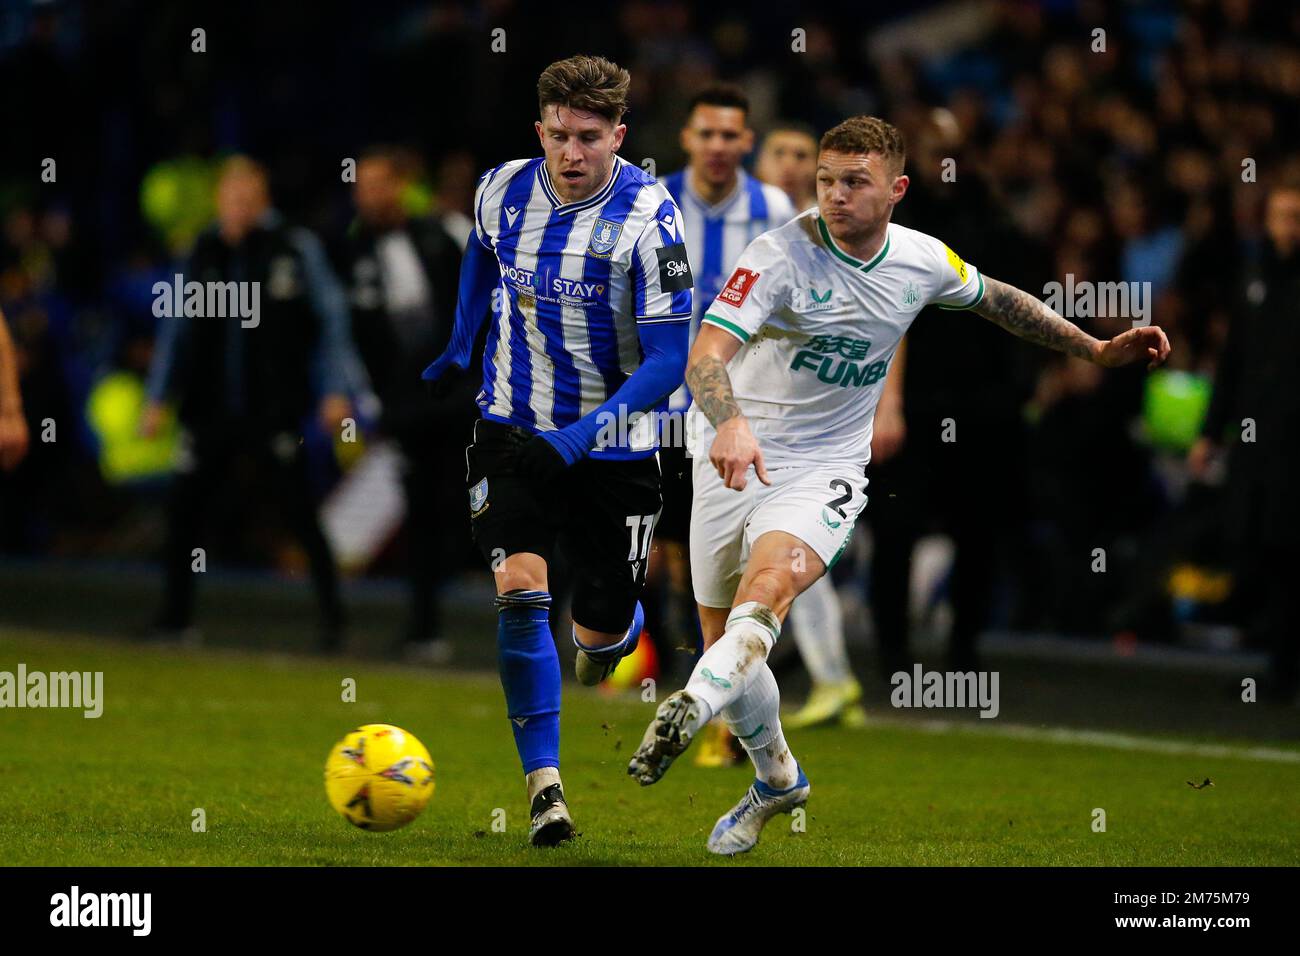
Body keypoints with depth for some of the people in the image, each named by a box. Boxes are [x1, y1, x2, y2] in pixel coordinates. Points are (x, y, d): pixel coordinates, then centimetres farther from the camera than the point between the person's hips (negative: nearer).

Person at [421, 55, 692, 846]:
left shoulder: (648, 217, -18)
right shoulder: (502, 191, -5)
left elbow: (669, 358, -20)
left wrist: (588, 431, -31)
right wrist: (461, 343, 28)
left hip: (612, 448, -2)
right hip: (514, 431, 2)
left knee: (599, 633, 8)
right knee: (520, 588, -20)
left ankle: (611, 632, 49)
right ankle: (545, 788, -15)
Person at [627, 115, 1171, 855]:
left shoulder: (924, 261, -2)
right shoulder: (783, 255, -16)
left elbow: (998, 300, 21)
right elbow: (706, 354, -29)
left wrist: (1097, 350, 22)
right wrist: (729, 422, -50)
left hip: (825, 469, 0)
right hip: (737, 459, 0)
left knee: (769, 582, -30)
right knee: (725, 641, 7)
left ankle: (691, 709, -52)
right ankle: (778, 778, 32)